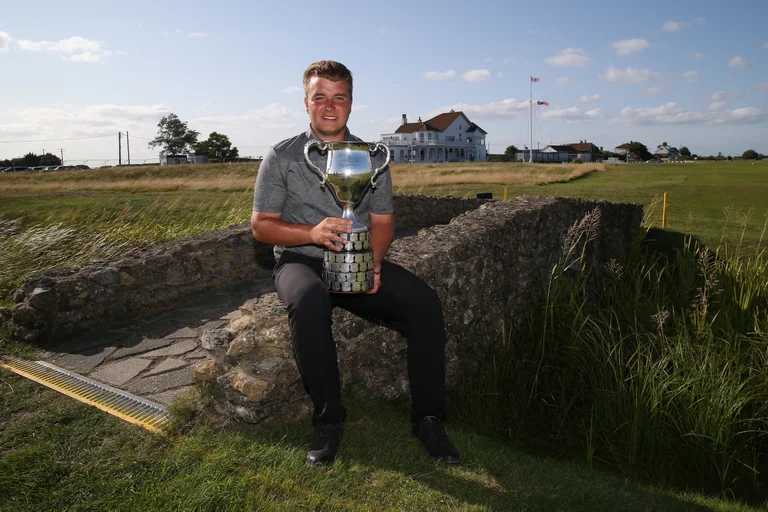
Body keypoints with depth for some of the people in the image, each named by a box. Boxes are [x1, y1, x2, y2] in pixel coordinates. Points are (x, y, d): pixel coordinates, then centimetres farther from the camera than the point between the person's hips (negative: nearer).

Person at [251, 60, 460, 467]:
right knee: (309, 301, -38)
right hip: (300, 262, -2)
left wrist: (373, 262, -14)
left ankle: (427, 418, -11)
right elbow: (261, 225, -1)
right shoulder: (282, 157, 2)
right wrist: (313, 232, -20)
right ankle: (328, 419, -20)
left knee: (424, 301, -22)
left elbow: (382, 222, 8)